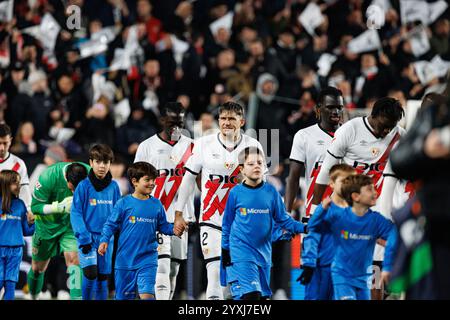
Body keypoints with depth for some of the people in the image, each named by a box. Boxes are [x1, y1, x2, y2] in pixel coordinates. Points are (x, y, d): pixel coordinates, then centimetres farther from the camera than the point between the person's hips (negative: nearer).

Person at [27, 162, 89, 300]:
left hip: (72, 225, 1)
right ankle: (33, 296, 39)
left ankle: (77, 298, -26)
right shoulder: (48, 177, -29)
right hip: (47, 225, -1)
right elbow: (35, 206, -21)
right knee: (38, 268, 13)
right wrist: (59, 207, -36)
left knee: (74, 259, -22)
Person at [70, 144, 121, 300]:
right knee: (90, 272, -17)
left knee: (103, 276, 7)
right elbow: (75, 213, -8)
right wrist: (83, 237, -15)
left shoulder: (114, 187, 3)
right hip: (88, 237, -4)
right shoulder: (83, 186, -7)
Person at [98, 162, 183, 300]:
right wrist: (104, 240, -15)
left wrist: (173, 230, -9)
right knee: (123, 296, 10)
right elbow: (111, 225, -2)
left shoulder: (156, 204, 4)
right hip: (125, 258, -1)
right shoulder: (124, 203, -5)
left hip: (147, 259, 1)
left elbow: (163, 226, 10)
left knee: (147, 294, -15)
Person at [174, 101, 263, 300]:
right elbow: (189, 178, 9)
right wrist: (179, 213, 6)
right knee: (215, 273, -12)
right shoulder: (204, 144, 3)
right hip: (212, 221, -1)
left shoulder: (253, 146, 4)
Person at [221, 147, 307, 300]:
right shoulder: (236, 193, -2)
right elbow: (227, 224, 7)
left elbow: (283, 219, 7)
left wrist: (304, 228, -7)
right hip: (241, 252, -4)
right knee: (250, 294, -19)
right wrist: (225, 251, 7)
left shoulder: (270, 191, 2)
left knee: (262, 295, 10)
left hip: (263, 252, 4)